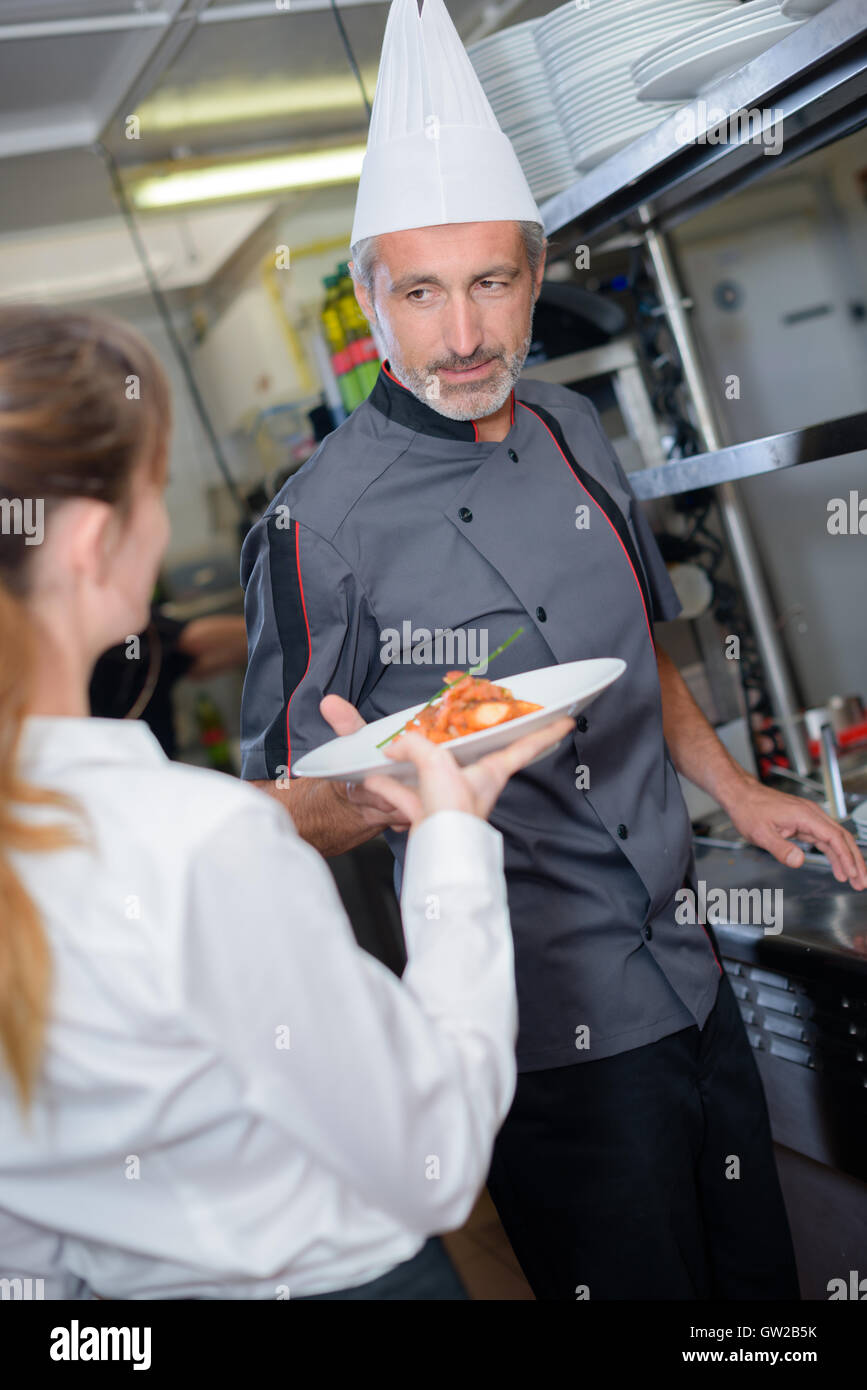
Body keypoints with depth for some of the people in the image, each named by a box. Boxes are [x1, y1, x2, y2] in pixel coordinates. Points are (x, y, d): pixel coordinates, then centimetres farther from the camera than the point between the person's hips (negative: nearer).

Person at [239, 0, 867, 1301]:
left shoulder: (570, 430, 4)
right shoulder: (324, 524, -17)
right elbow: (282, 809, -12)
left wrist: (738, 793, 12)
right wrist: (387, 796, -32)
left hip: (690, 972, 7)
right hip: (547, 1033, -7)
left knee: (759, 1272, 19)